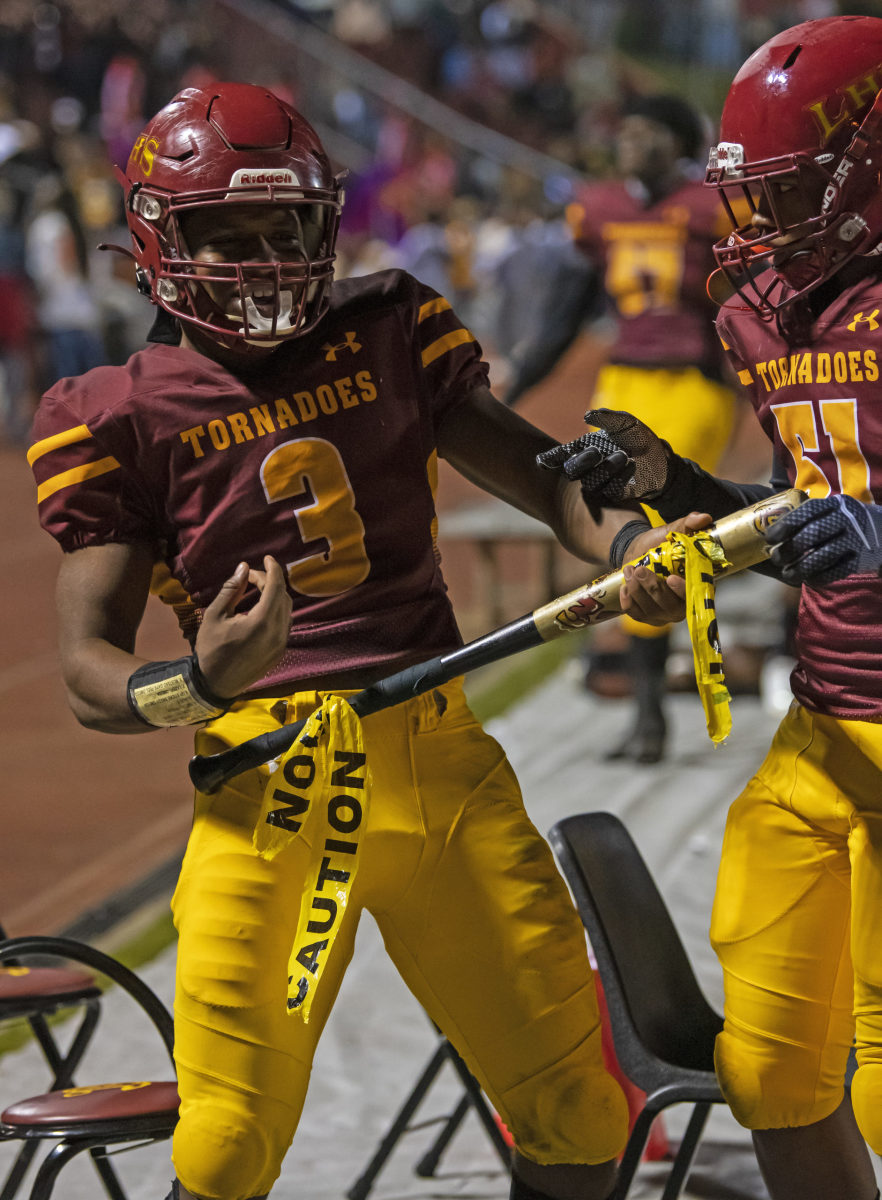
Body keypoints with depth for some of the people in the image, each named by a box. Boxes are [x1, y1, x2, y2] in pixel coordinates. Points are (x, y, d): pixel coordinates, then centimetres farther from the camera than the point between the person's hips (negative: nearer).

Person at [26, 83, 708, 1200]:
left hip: (439, 759, 3)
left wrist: (630, 542, -12)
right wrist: (198, 682, -26)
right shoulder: (122, 420, 0)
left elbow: (542, 477, 11)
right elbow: (88, 669, -4)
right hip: (269, 776, -3)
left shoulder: (389, 337, 9)